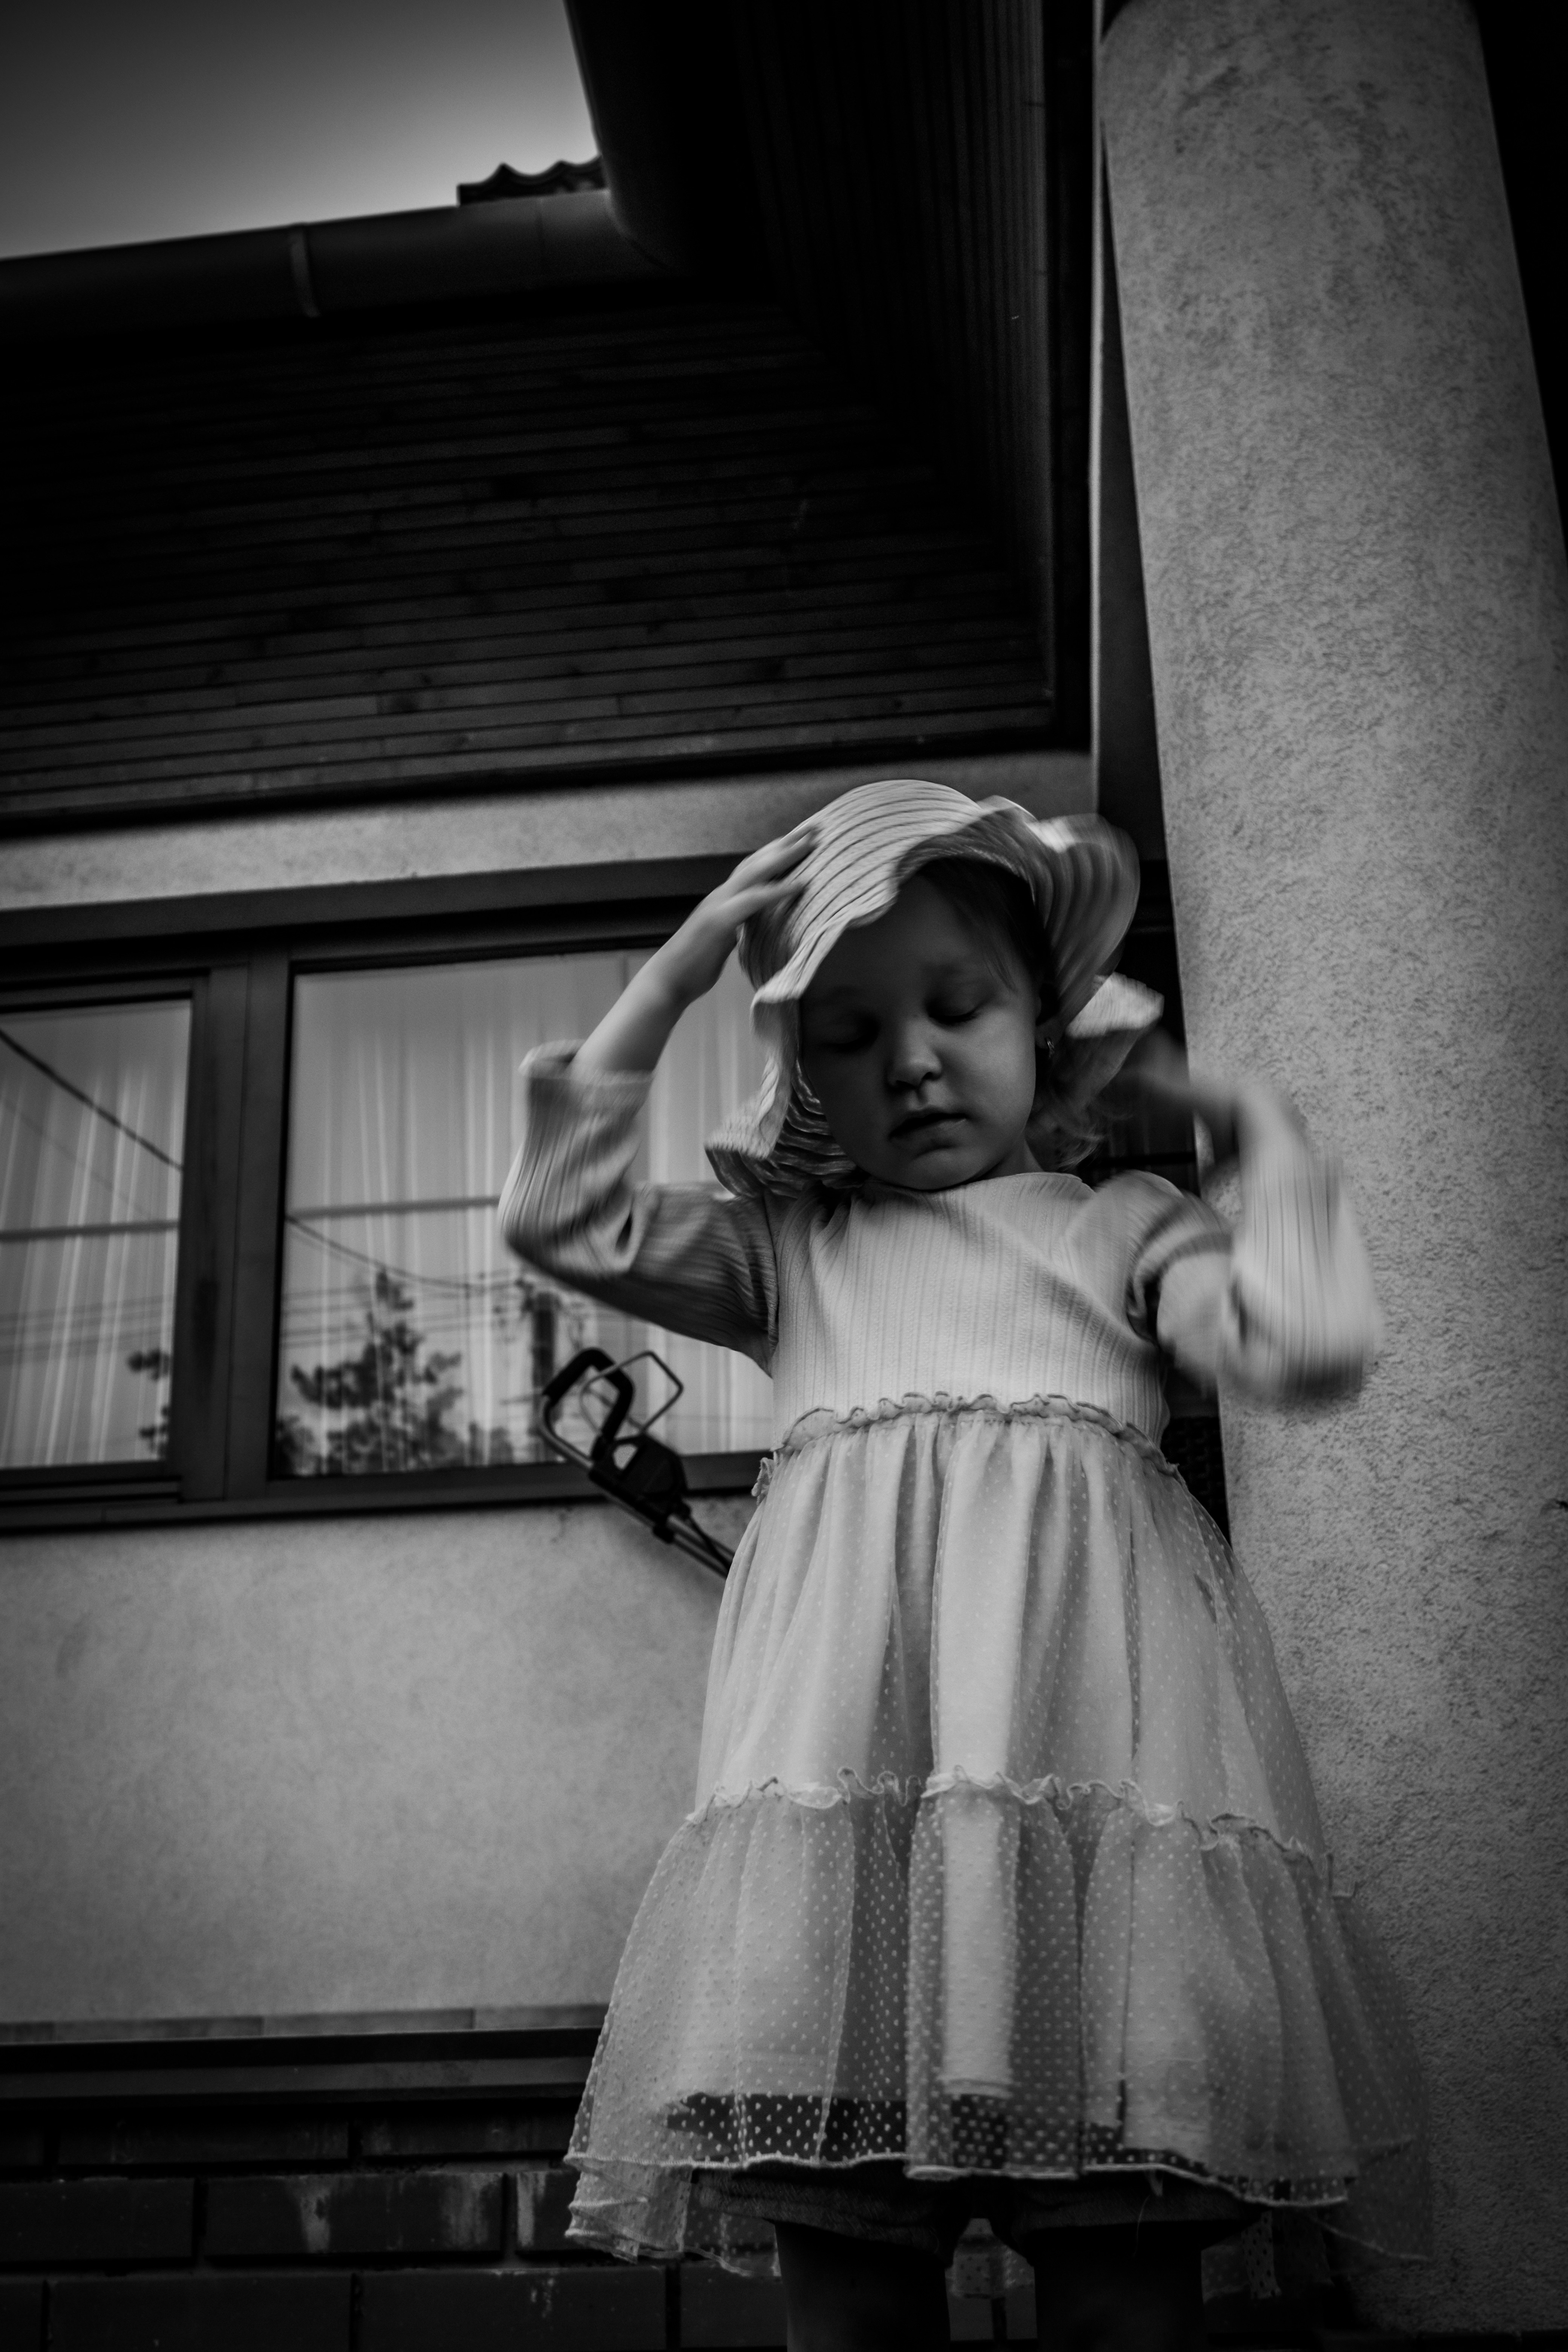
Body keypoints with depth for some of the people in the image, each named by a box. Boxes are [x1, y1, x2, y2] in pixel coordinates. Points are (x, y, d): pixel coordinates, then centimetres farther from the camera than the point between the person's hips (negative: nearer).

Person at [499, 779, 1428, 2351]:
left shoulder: (1120, 1226, 18)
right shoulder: (791, 1253, 23)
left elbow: (1305, 1345, 2)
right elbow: (564, 1215, 14)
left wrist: (1254, 1122, 12)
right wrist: (678, 967, 14)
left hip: (1087, 1727, -1)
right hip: (843, 1742, 2)